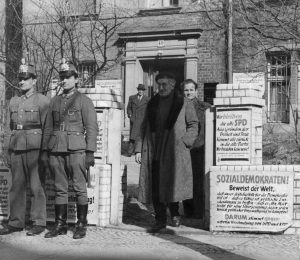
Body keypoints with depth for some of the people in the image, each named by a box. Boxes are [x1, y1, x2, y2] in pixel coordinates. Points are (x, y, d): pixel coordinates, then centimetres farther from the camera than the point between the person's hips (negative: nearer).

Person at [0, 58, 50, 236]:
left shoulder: (43, 101, -1)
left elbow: (47, 128, -5)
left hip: (35, 148, -5)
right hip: (16, 148, 5)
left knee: (37, 186, -2)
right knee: (16, 186, 6)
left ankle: (39, 223, 3)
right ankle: (16, 222, 12)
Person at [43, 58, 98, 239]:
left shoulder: (84, 101, 2)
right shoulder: (55, 101, 16)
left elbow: (92, 128, -2)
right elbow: (48, 128, 18)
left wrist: (90, 153, -8)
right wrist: (45, 150, 11)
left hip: (76, 150, -4)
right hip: (56, 150, 5)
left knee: (80, 189, -1)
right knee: (60, 189, 6)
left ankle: (82, 225, 5)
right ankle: (60, 225, 11)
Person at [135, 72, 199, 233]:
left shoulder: (184, 103, 5)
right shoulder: (152, 104, 15)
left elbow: (193, 125, 6)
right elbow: (145, 128, 16)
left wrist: (185, 142, -8)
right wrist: (139, 149, 9)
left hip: (174, 151, -4)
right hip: (153, 151, 4)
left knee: (172, 183, -8)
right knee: (155, 186, 2)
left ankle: (175, 213, 16)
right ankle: (160, 220, 12)